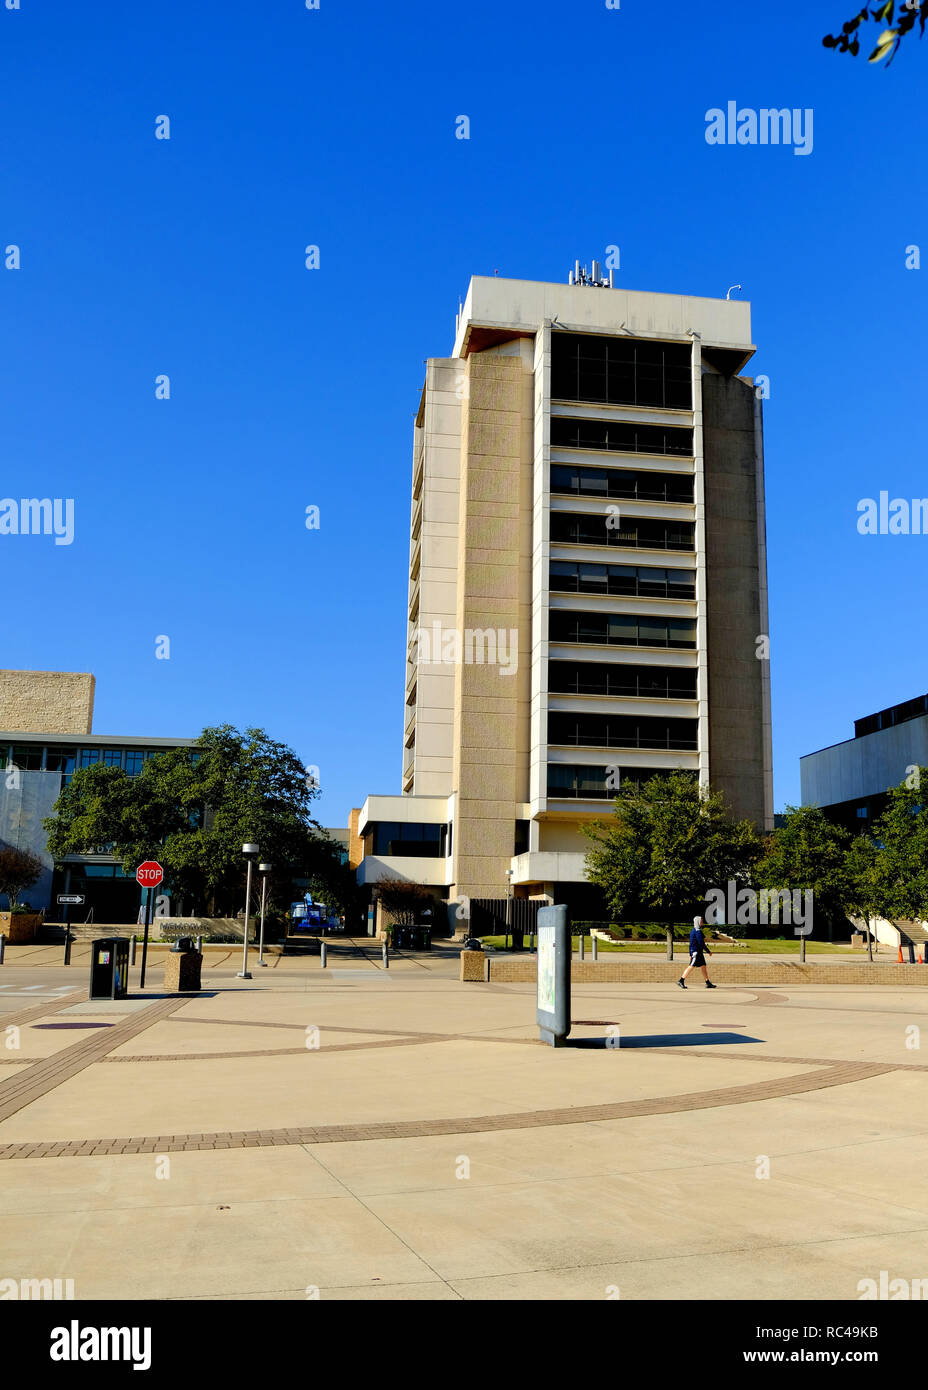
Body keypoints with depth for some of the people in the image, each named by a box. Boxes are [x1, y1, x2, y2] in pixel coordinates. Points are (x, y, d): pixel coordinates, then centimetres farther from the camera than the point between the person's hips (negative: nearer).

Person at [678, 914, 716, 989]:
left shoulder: (693, 931, 16)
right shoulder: (698, 931, -14)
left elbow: (691, 944, 19)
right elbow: (701, 943, -19)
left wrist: (690, 954, 22)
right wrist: (708, 951, -10)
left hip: (699, 952, 10)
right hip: (696, 951, -10)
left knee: (703, 967, 10)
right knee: (691, 966, -9)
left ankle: (708, 983, 11)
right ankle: (681, 981, -8)